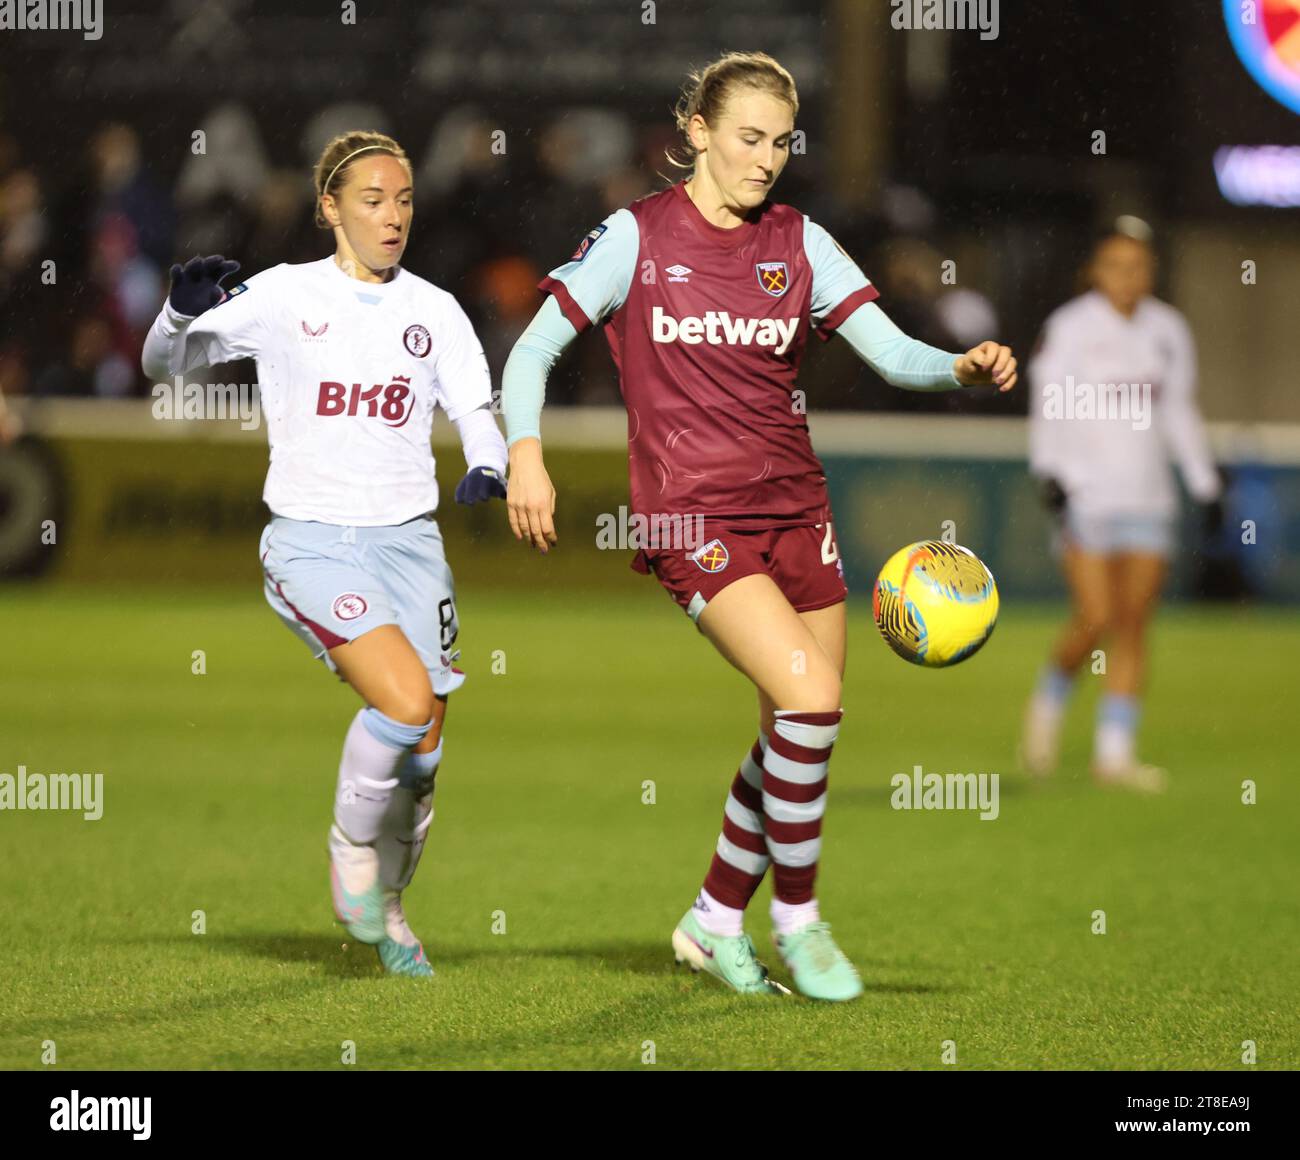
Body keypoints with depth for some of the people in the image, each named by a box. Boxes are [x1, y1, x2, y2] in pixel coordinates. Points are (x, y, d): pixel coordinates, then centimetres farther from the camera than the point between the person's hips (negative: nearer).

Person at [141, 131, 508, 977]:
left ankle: (388, 904, 28)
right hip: (312, 543, -4)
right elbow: (164, 365, -1)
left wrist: (489, 468, -14)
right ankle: (352, 846, 2)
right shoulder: (282, 297, -1)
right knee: (407, 702, -25)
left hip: (409, 541, 4)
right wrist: (184, 311, -23)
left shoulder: (434, 310, 8)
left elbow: (477, 409, 8)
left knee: (422, 757, 3)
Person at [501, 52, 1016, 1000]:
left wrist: (966, 368, -21)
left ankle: (717, 921, 26)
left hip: (794, 508, 5)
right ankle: (799, 916, -3)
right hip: (692, 516, -5)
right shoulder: (638, 237, -1)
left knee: (798, 739, 5)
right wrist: (525, 453, -16)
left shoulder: (799, 244, 7)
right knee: (810, 697, -21)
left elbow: (893, 353, 0)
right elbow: (534, 349, 0)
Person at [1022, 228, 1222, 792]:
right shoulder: (1068, 328, -5)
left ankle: (1114, 752, 4)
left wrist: (1206, 486, 17)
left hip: (1148, 499, 5)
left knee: (1134, 625, 0)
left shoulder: (1168, 331, 11)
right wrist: (1049, 473, -21)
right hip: (1083, 496, -5)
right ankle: (1048, 703, 17)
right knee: (1094, 620, -11)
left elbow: (1179, 413, 19)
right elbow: (1048, 408, -9)